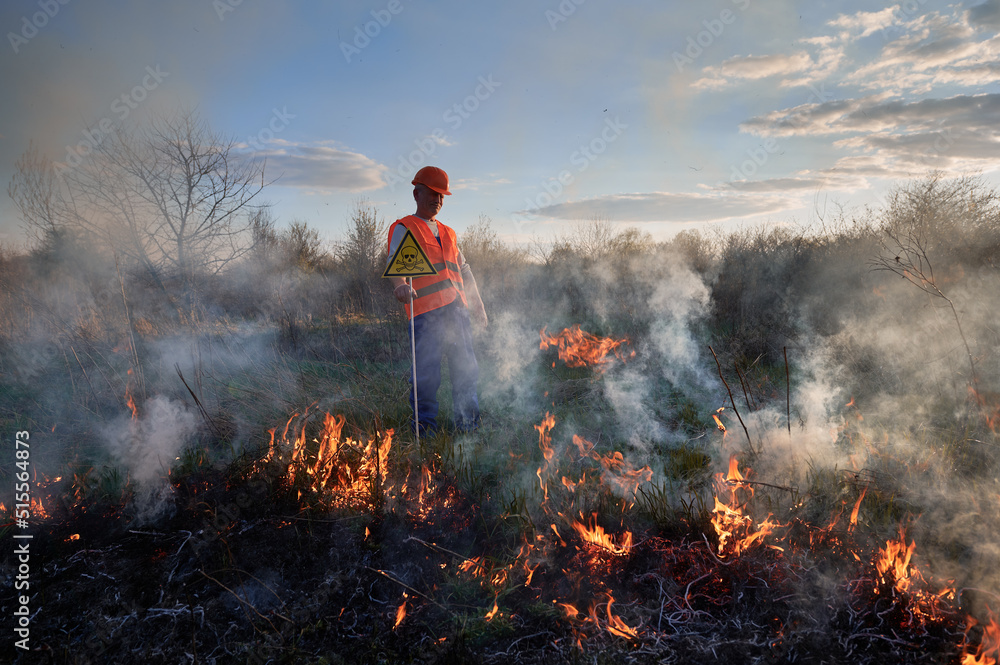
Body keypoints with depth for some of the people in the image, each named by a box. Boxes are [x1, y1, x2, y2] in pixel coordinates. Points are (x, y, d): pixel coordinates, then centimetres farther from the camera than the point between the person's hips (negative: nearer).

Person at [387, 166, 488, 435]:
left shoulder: (448, 233, 27)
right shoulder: (403, 229, 6)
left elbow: (464, 270, 29)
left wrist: (478, 306, 23)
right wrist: (400, 285, -34)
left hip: (458, 309, 6)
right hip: (427, 311, -6)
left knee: (466, 368, 6)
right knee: (427, 371, -8)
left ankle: (468, 423, 18)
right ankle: (424, 426, 5)